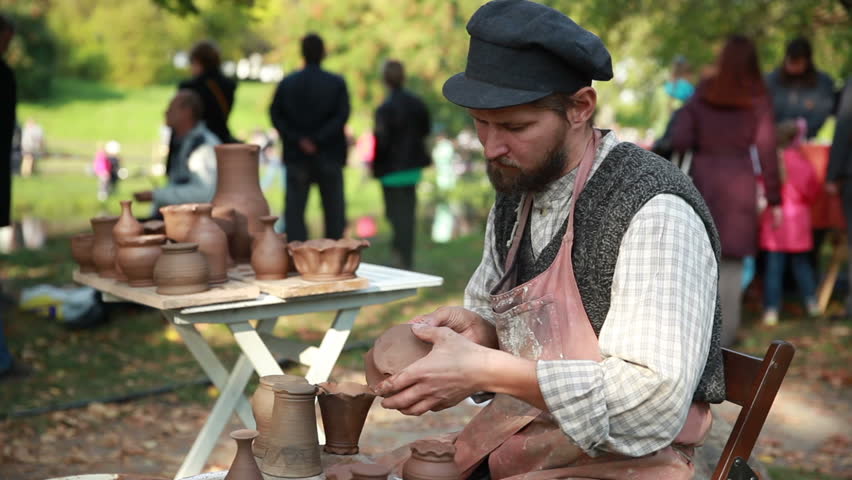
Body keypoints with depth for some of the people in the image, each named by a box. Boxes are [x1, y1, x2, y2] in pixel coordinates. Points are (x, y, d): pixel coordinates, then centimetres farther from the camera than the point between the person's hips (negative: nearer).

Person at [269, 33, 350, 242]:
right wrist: (318, 140, -13)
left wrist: (298, 140, -7)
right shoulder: (337, 83, -3)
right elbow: (342, 115, -12)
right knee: (334, 211, 8)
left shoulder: (287, 83, 2)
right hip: (329, 156, -1)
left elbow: (275, 115, -4)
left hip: (296, 155, 1)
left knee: (294, 210, 4)